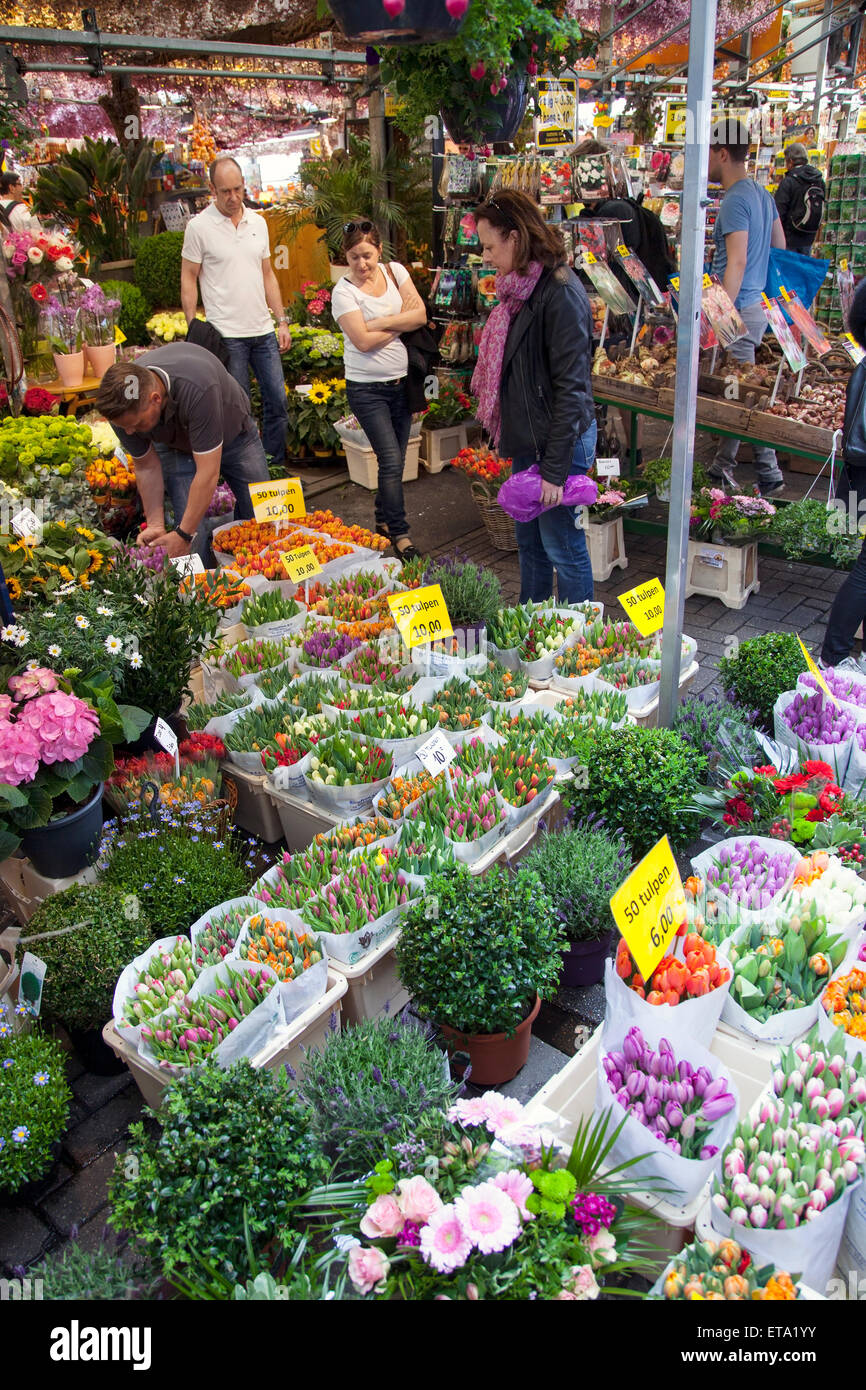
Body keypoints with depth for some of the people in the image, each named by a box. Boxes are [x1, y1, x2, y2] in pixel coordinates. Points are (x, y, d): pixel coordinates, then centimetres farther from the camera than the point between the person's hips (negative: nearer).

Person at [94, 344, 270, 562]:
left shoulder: (197, 388, -46)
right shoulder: (121, 407, -30)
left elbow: (208, 473, -42)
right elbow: (147, 466, -13)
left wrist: (182, 535, -37)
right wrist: (155, 525, -18)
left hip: (234, 434, -2)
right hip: (176, 448, 2)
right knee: (194, 536, -14)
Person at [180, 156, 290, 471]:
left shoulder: (258, 222, 10)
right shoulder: (199, 226, -4)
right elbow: (188, 279, -1)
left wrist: (282, 321, 11)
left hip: (263, 331, 5)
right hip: (226, 335, -5)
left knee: (277, 401, 6)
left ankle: (276, 467, 18)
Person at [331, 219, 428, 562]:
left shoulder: (394, 271, 5)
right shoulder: (343, 291, -8)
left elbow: (420, 315, -4)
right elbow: (363, 341, -17)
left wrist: (380, 323, -14)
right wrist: (402, 322, -7)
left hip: (402, 382, 5)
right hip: (367, 388, -5)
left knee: (395, 460, 11)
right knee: (391, 460, -9)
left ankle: (384, 520, 28)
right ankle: (399, 533, 1)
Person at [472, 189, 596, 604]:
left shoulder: (560, 293, -18)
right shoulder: (520, 289, 11)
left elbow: (571, 387, -21)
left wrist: (555, 469, -22)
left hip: (559, 444, -10)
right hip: (528, 441, 10)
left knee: (563, 548, 1)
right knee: (530, 543, 19)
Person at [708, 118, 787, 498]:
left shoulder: (734, 201, -16)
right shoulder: (761, 192, 14)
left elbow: (737, 263, -24)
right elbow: (780, 248, 20)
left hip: (739, 309, -10)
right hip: (757, 304, 10)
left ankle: (769, 474, 0)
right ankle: (723, 468, 23)